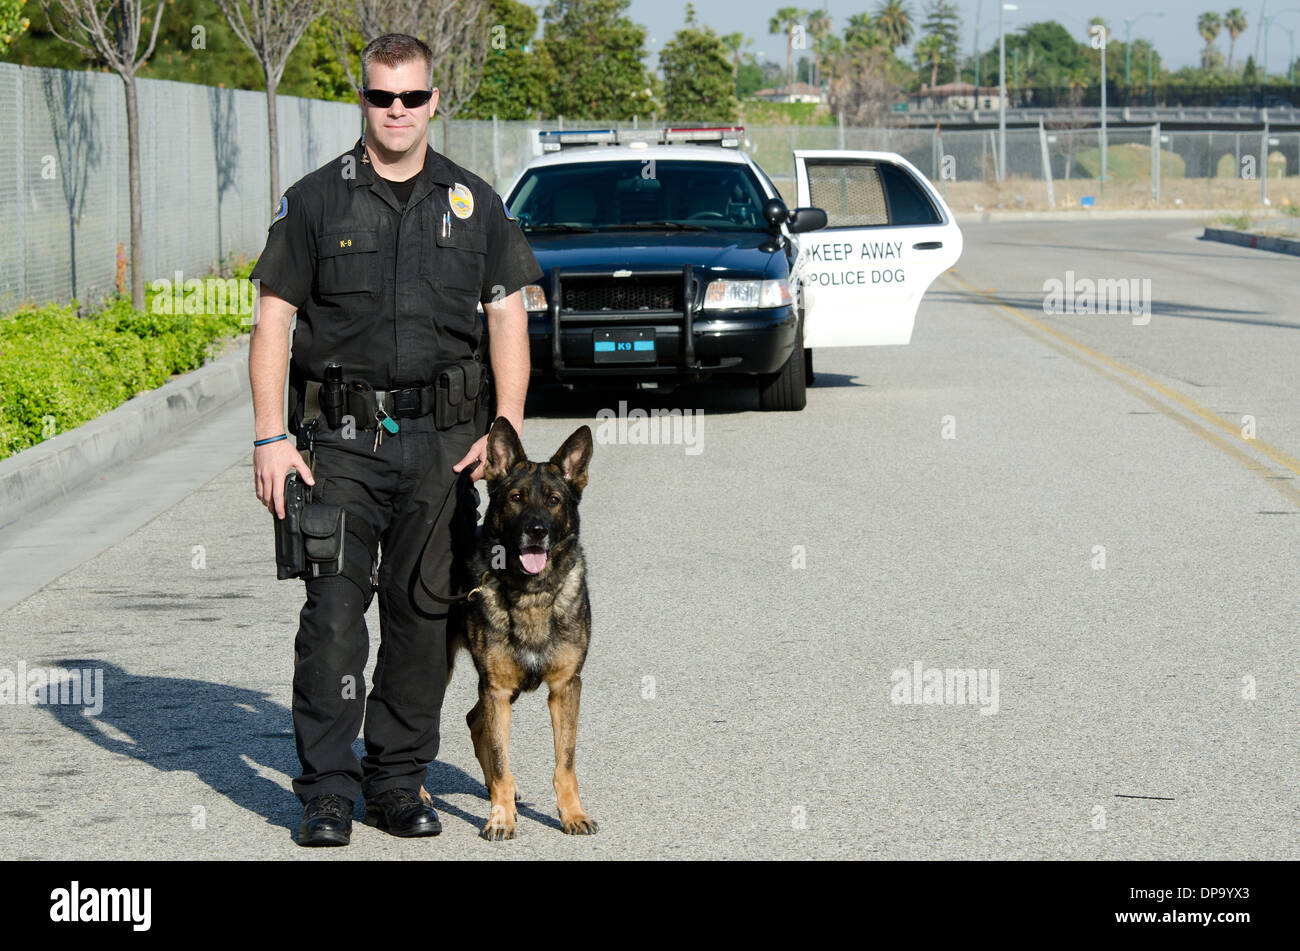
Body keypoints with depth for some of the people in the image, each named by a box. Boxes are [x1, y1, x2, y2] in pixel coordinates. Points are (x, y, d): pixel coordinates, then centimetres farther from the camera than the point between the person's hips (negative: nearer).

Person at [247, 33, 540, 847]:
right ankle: (326, 792, -3)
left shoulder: (475, 203, 9)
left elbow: (508, 319, 8)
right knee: (335, 610, -8)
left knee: (425, 612, 5)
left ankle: (398, 783, 15)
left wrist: (507, 431, -3)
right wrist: (271, 438, -7)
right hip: (343, 436, -2)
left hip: (443, 440, 2)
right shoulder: (316, 200, 2)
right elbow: (274, 320, 1)